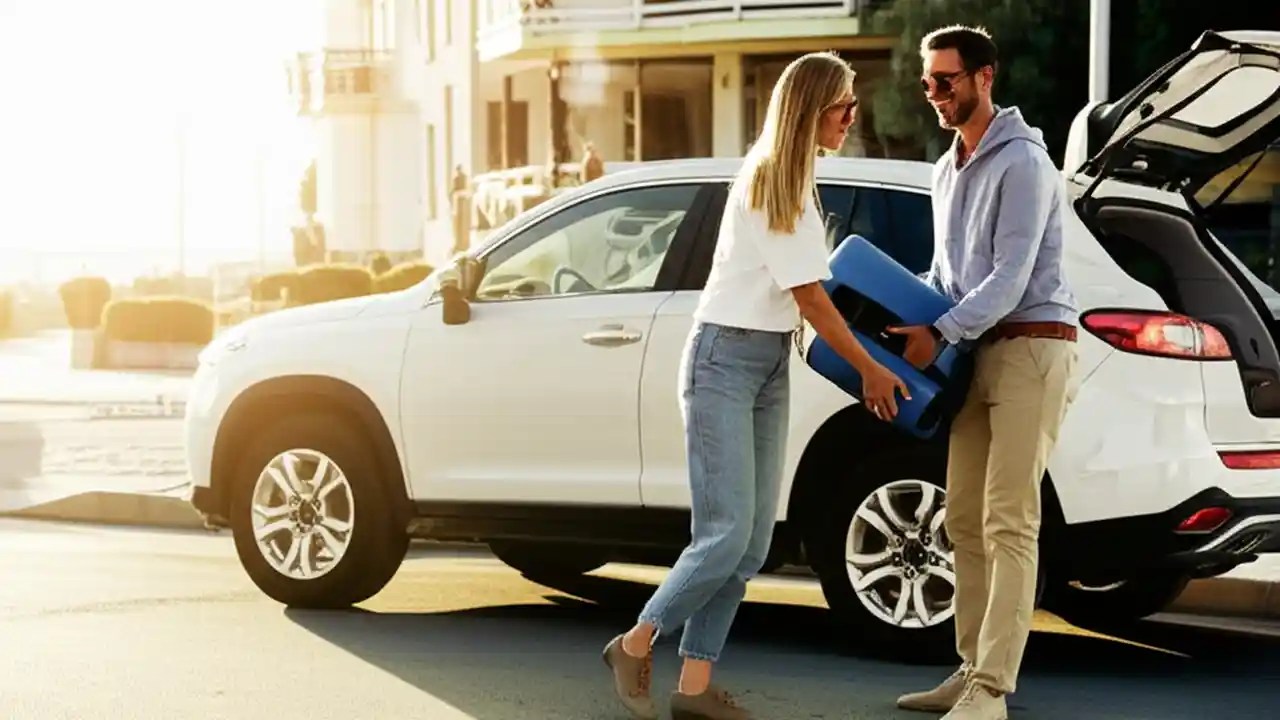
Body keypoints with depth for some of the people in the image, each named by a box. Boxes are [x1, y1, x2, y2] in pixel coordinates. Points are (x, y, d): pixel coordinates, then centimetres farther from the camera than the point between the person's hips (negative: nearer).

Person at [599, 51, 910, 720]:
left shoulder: (793, 177, 13)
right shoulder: (767, 180, -15)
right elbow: (809, 296, -14)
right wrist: (870, 370, -9)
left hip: (771, 363, 9)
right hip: (725, 357, -9)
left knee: (753, 540, 4)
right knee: (727, 534, -12)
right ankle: (635, 645, 7)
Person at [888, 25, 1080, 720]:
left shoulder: (1021, 161, -11)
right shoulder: (947, 170, 17)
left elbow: (1011, 278, -17)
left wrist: (940, 334, -19)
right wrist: (913, 323, 7)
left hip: (1031, 345, -9)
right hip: (978, 349, 9)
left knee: (1008, 526, -11)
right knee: (964, 522, 8)